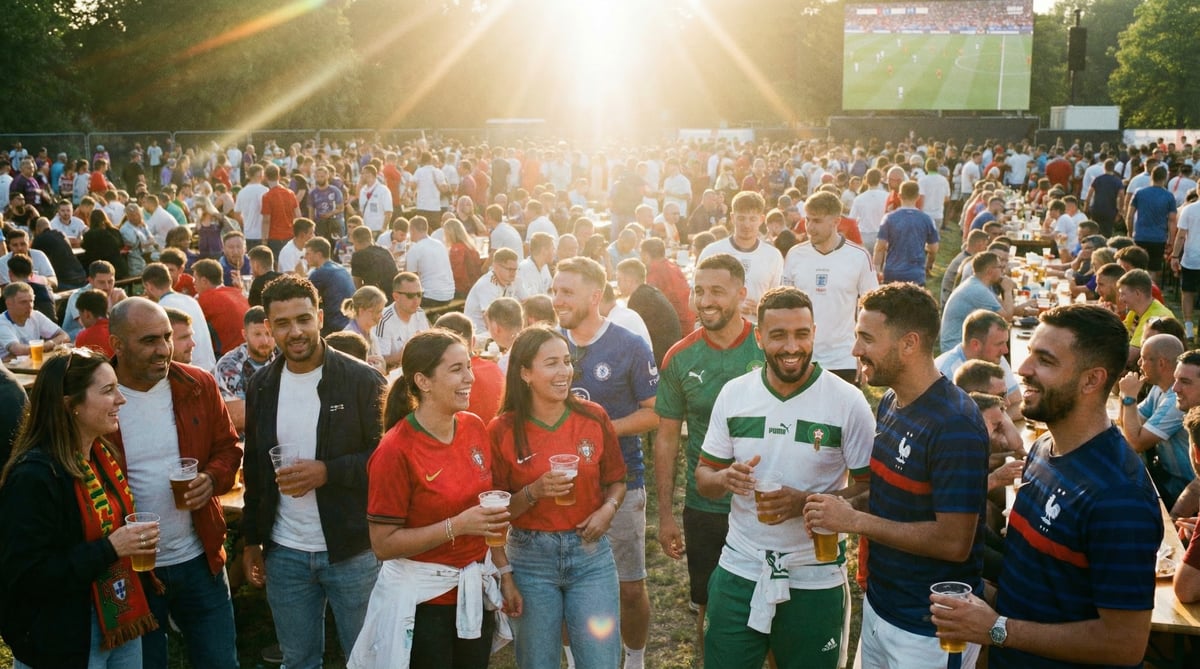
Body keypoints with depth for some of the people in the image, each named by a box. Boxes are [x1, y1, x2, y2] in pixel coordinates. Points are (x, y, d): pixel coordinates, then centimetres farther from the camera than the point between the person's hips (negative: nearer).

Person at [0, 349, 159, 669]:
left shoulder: (104, 454, 5)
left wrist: (134, 543, 2)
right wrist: (110, 549, -24)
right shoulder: (34, 475, -21)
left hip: (122, 620, 8)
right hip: (63, 642, -8)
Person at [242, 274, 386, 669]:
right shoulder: (261, 386, 5)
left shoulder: (362, 380, -10)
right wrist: (252, 540, 12)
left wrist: (328, 471, -22)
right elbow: (254, 468, 12)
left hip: (353, 550, -4)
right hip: (284, 554, 4)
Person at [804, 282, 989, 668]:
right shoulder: (890, 402, 4)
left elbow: (954, 541, -25)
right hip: (878, 607, 8)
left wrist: (855, 521, -22)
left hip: (931, 630, -8)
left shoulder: (955, 425, -23)